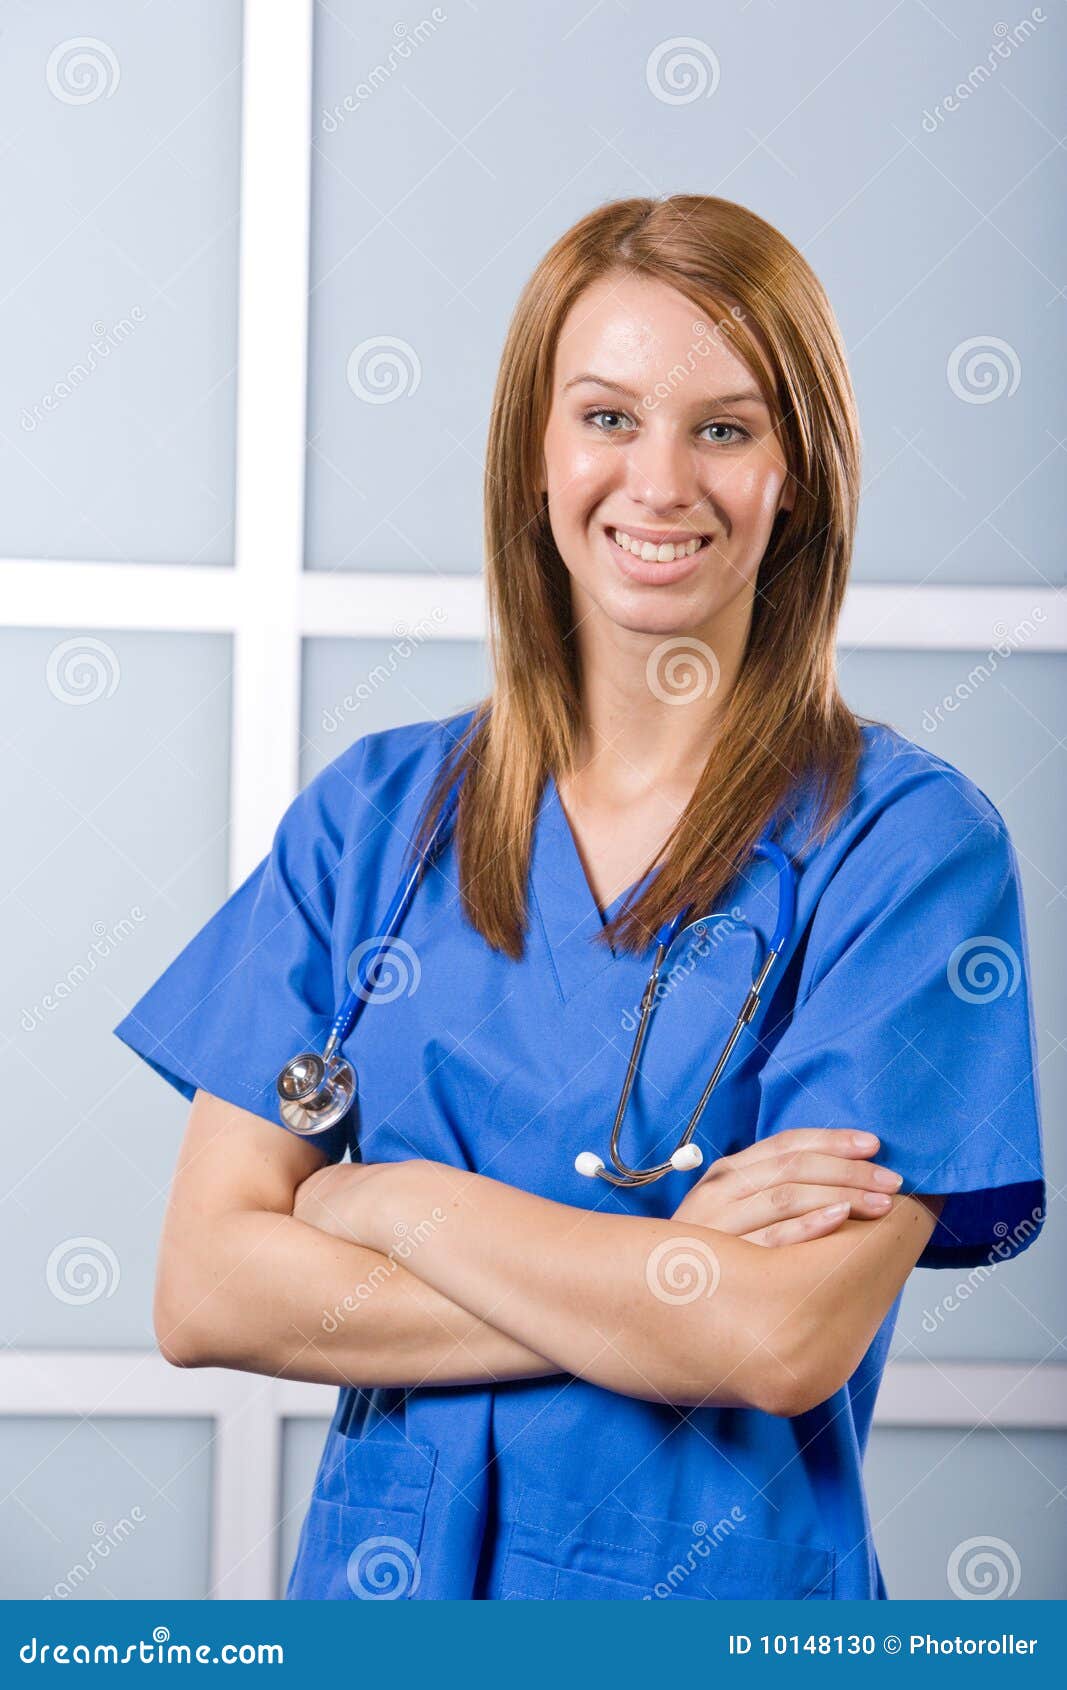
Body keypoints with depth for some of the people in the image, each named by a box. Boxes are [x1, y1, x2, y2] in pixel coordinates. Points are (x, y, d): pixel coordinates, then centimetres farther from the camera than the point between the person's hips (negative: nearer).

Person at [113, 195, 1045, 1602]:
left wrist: (391, 1202, -11)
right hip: (383, 1564, 3)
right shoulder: (375, 812, 0)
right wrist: (661, 1286, -17)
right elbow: (203, 1290, -7)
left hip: (722, 1589, -2)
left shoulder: (907, 837, -10)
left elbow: (787, 1341, -20)